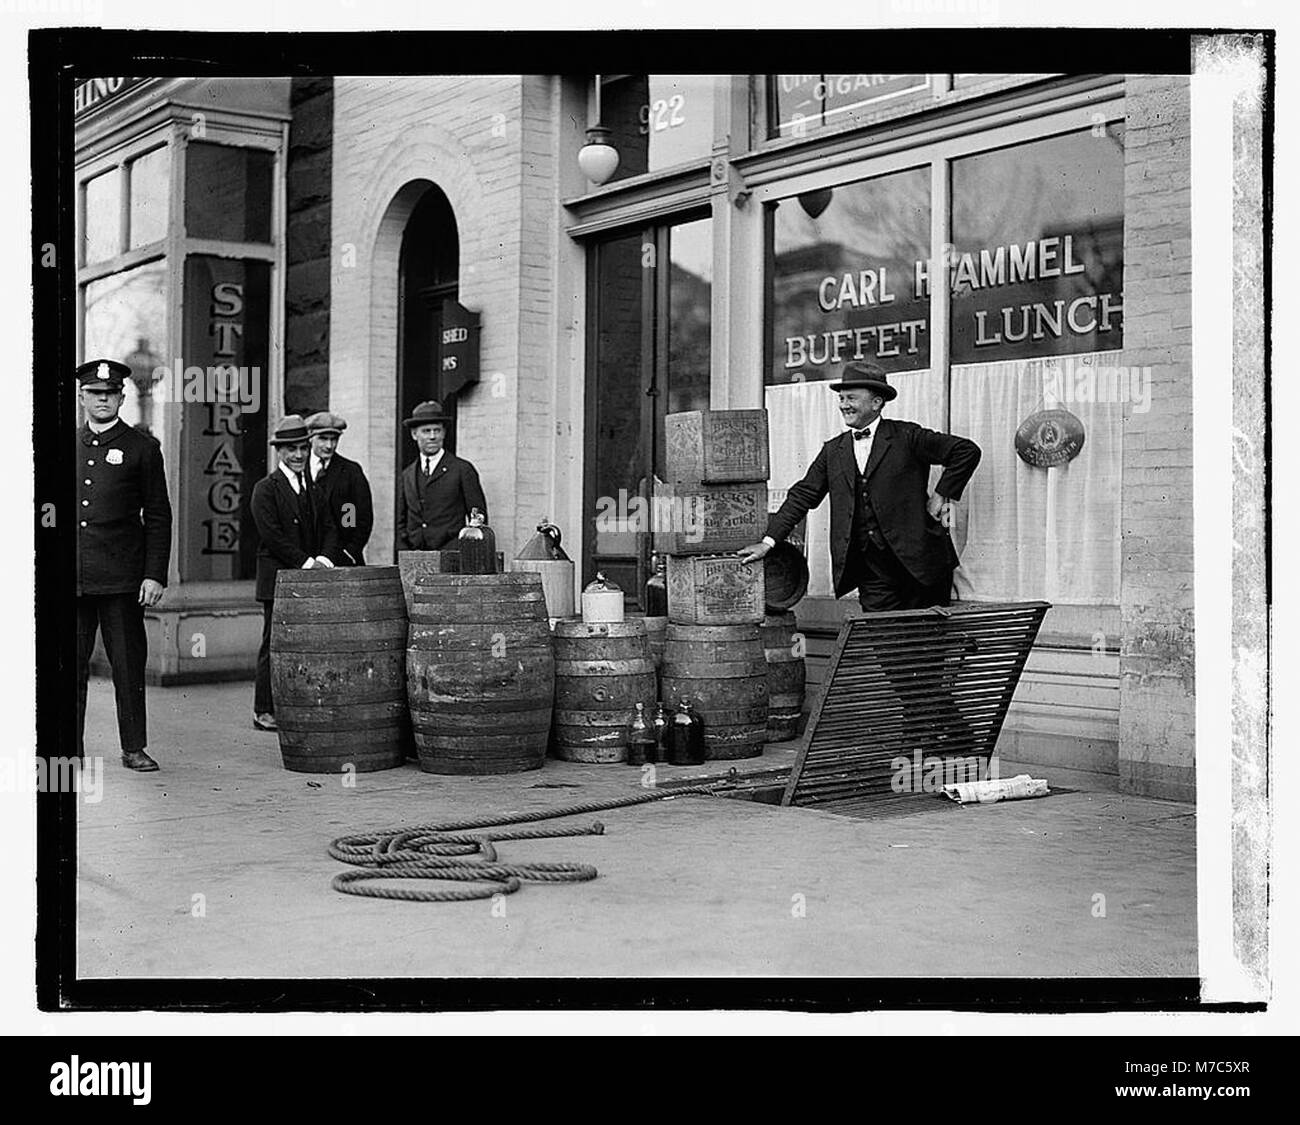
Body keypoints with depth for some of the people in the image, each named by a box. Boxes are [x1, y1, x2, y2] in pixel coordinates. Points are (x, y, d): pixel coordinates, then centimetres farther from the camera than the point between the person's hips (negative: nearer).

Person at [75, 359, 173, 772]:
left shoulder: (142, 448, 4)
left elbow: (158, 518, 2)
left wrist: (155, 576, -6)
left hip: (122, 580, -3)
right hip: (70, 580, 3)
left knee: (129, 665, 1)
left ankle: (134, 749, 9)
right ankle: (71, 750, 11)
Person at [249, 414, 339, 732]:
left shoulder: (315, 487, 18)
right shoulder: (265, 489, -2)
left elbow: (329, 530, 14)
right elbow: (272, 536, -11)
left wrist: (323, 559, -6)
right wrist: (306, 562, -14)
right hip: (278, 580, -5)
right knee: (275, 644, -2)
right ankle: (265, 711, 4)